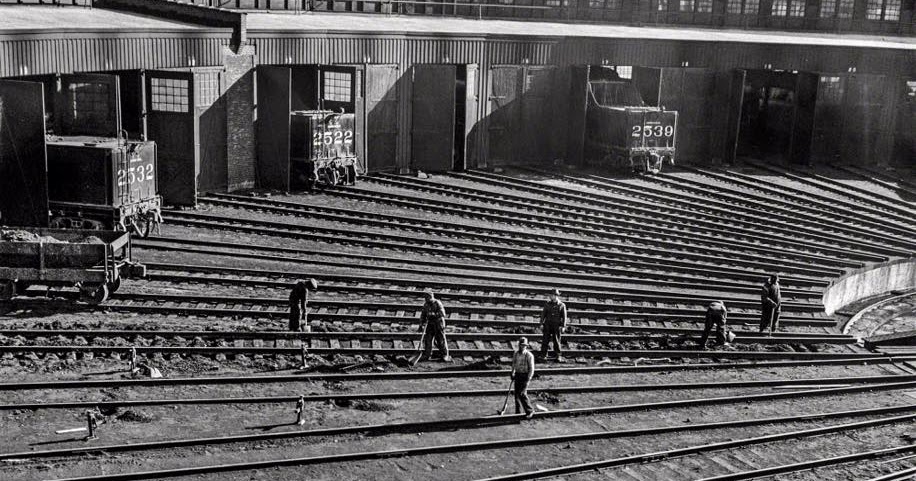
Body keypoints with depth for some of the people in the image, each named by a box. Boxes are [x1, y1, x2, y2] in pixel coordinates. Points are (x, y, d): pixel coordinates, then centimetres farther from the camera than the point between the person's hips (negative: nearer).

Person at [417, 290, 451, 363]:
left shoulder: (437, 303, -14)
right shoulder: (426, 305, 5)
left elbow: (442, 314, -23)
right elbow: (423, 315, 14)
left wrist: (433, 314, -31)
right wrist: (421, 325, 7)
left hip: (439, 324, -6)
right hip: (430, 324, 6)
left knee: (441, 340, -2)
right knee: (427, 339, 1)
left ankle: (445, 355, 8)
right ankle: (426, 354, 10)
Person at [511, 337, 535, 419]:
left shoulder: (529, 355, -11)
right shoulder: (516, 354, 7)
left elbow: (531, 368, -11)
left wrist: (528, 379, -16)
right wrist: (512, 374, 17)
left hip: (525, 376, -6)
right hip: (517, 375, 6)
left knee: (522, 394, -14)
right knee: (517, 394, 7)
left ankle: (530, 411, -1)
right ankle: (518, 412, 18)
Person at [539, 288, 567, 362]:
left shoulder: (562, 305, 1)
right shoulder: (547, 304, 6)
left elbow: (564, 316, 0)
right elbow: (543, 314, 7)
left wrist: (563, 326, -6)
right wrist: (541, 323, 0)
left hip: (557, 326, -2)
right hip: (548, 325, 2)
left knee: (556, 341, 0)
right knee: (546, 340, -2)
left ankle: (559, 356, 10)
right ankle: (543, 355, 3)